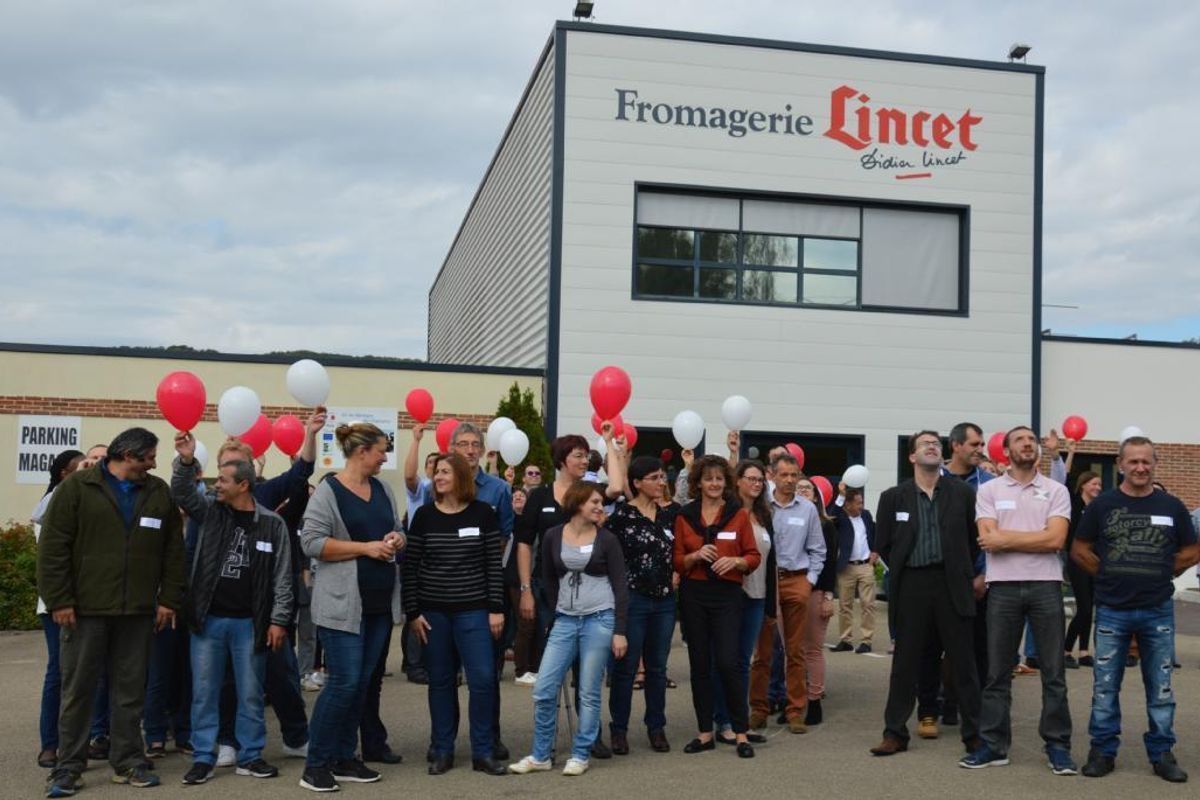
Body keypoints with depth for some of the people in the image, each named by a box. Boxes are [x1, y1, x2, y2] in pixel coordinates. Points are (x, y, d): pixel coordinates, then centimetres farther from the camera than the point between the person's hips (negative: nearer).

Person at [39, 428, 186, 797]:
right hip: (85, 608, -3)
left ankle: (127, 761, 18)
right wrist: (59, 600, -10)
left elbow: (173, 551, 9)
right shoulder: (77, 487, -3)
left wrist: (169, 599, 3)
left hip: (138, 611, 3)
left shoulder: (159, 492, 8)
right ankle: (68, 767, 11)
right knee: (77, 689, 3)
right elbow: (53, 547, -6)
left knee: (131, 690, 8)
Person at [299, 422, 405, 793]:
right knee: (343, 683, -9)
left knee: (361, 684, 10)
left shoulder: (383, 489, 12)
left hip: (378, 603, 7)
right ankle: (315, 764, 2)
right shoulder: (328, 491, -9)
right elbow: (312, 542, -16)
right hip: (342, 603, -7)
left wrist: (396, 540, -3)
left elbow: (397, 530, 21)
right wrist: (365, 548, -17)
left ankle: (344, 759, 20)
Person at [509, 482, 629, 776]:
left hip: (600, 620, -2)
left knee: (589, 693, 2)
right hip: (564, 621, 2)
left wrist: (620, 631, -8)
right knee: (544, 689, -2)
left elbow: (620, 587, -2)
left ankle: (580, 755, 14)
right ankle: (540, 755, 12)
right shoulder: (553, 536, 3)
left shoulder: (607, 540, -2)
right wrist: (559, 612, 13)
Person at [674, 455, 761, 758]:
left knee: (727, 664, -10)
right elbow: (676, 561, 6)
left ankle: (741, 733, 2)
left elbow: (754, 557, 4)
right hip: (693, 594, 2)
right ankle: (705, 732, 16)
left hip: (727, 594, -2)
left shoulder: (739, 515, 2)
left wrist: (735, 561, -15)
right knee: (699, 665, 6)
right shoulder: (684, 516, 5)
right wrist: (696, 556, -12)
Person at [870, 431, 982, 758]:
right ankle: (895, 733, 13)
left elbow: (975, 538, 10)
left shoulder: (962, 493, 4)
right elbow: (883, 545, 9)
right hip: (911, 586, 0)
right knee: (905, 663, 5)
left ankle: (974, 733, 14)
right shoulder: (893, 497, 4)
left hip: (952, 584, 0)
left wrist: (964, 573, 9)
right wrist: (902, 573, 6)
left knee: (964, 663, 5)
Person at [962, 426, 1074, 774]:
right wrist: (1035, 536, -8)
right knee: (997, 671, 7)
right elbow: (989, 540, -6)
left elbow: (1055, 539, -9)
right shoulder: (988, 490, 4)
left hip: (1046, 585, 0)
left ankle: (1058, 745, 15)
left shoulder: (1056, 491, 5)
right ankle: (993, 744, 14)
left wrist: (1005, 538, -9)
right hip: (1003, 586, 0)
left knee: (1053, 671, 5)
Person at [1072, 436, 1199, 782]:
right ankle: (1102, 750, 16)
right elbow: (1079, 550, 6)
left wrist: (1159, 575, 5)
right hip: (1111, 611, 0)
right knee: (1105, 686, 6)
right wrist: (1111, 576, 2)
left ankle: (1162, 753, 19)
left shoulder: (1172, 506, 2)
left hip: (1158, 611, 1)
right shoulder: (1102, 504, -1)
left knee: (1160, 687, 8)